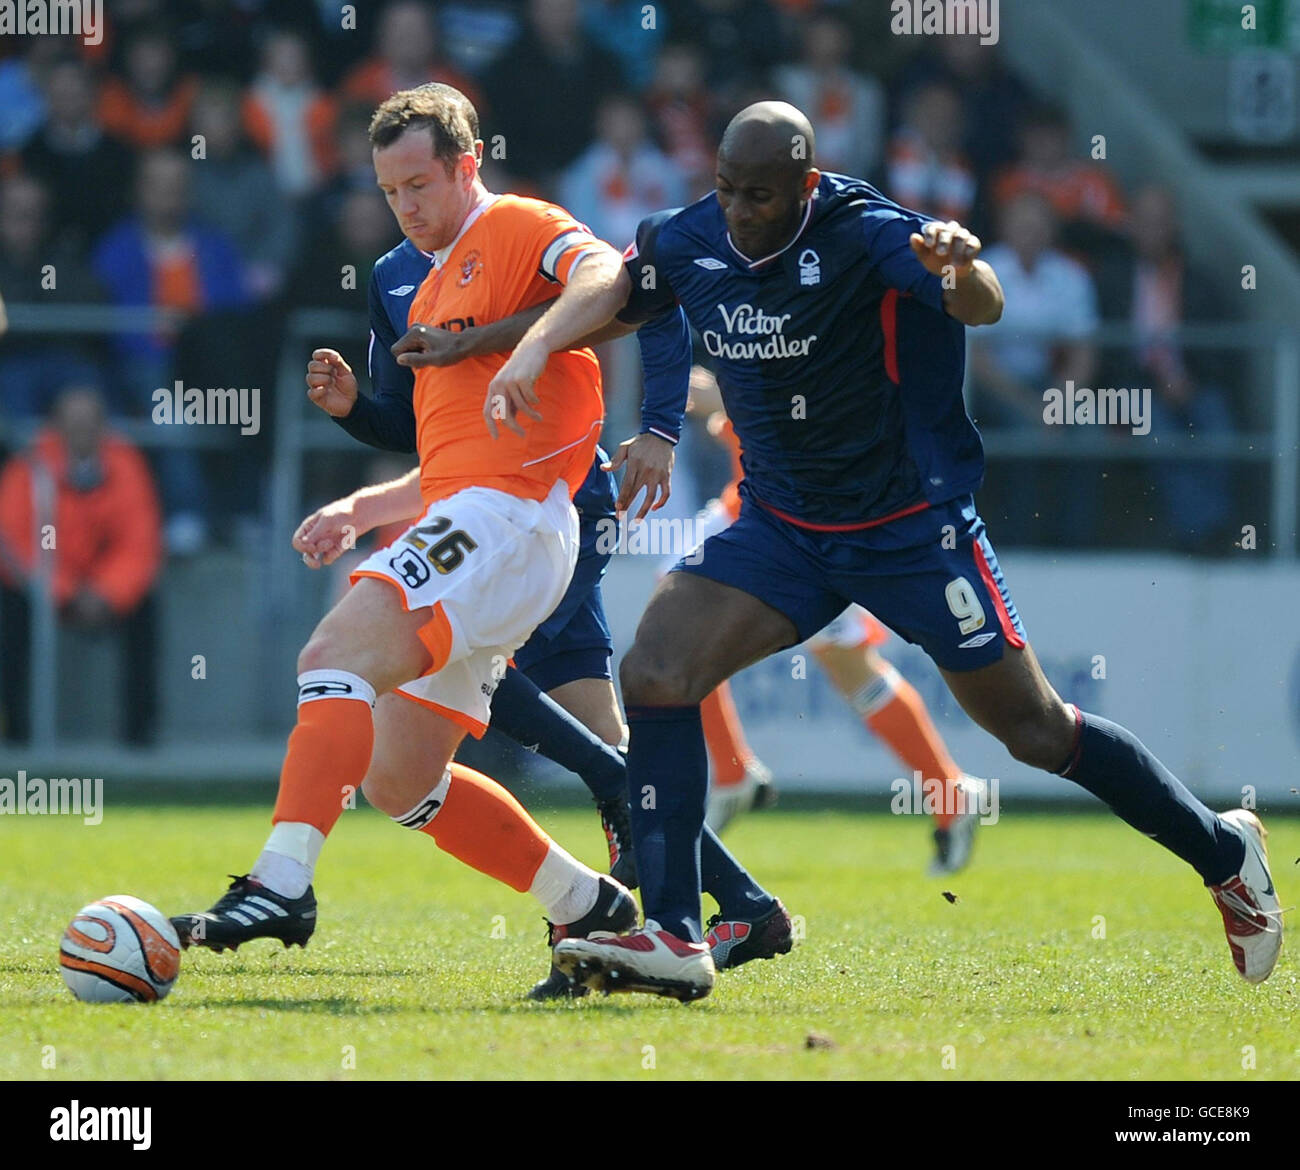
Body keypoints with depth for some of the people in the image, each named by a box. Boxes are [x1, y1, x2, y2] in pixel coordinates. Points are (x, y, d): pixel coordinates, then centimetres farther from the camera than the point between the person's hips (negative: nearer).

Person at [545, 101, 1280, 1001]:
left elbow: (983, 309, -38)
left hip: (912, 527, -5)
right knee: (655, 672, -17)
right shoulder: (686, 245, -6)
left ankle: (1225, 852, 25)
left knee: (1035, 731, 2)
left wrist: (961, 271, -61)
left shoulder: (862, 234, -23)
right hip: (781, 526, 5)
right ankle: (672, 940, -17)